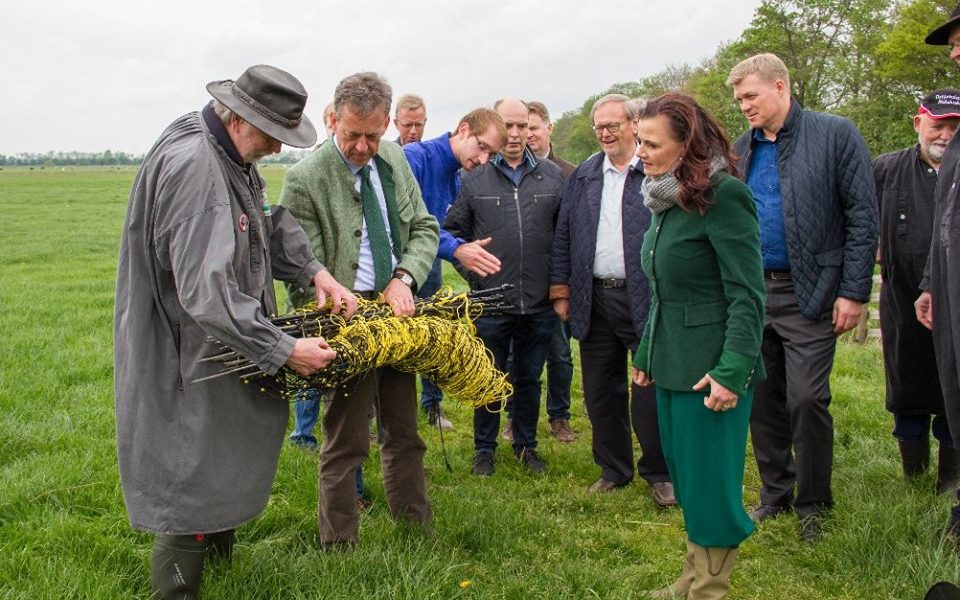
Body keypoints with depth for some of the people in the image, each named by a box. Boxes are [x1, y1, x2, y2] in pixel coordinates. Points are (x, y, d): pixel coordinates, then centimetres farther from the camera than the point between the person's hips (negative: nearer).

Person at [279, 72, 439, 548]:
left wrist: (404, 278, -10)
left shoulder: (394, 160, 4)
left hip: (398, 313, 6)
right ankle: (339, 547, 21)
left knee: (404, 434, 18)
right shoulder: (305, 178, -14)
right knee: (345, 444, 4)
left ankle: (416, 531, 34)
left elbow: (424, 228, 9)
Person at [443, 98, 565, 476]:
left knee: (530, 378, 15)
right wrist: (471, 271, -5)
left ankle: (526, 445, 32)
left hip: (540, 303, 2)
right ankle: (484, 448, 28)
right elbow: (453, 230, 5)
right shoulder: (474, 179, -2)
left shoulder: (553, 177, 3)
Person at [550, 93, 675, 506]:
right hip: (595, 300, 5)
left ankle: (659, 473, 19)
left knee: (651, 391, 1)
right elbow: (563, 236, 12)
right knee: (600, 392, 11)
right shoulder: (583, 176, 11)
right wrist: (561, 290, 7)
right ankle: (614, 470, 27)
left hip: (646, 299, -4)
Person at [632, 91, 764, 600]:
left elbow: (746, 295, -18)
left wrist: (732, 372, -23)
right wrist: (646, 354, 18)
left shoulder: (724, 195, -14)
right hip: (671, 363, 8)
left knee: (709, 485, -1)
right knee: (683, 478, 15)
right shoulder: (667, 200, 11)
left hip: (711, 367, -8)